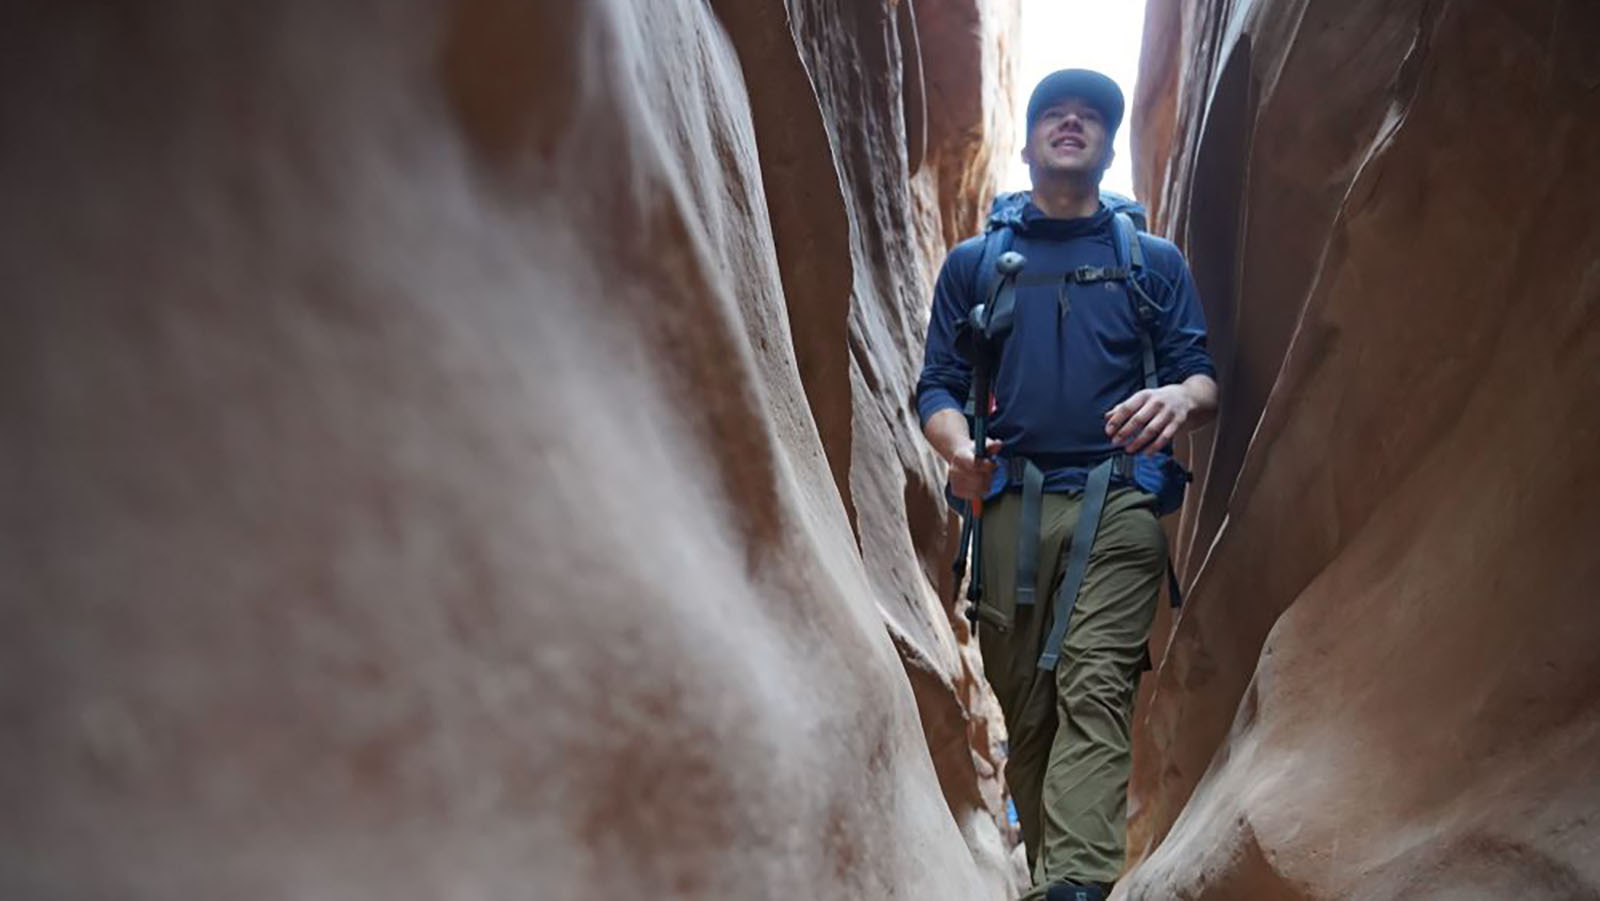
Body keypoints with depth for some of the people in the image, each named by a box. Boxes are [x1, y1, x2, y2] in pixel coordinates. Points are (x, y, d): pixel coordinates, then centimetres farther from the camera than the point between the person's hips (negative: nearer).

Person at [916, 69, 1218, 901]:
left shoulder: (1154, 261, 16)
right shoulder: (973, 263, 16)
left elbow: (1203, 379, 8)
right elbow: (937, 387, 10)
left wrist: (1180, 398, -18)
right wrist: (958, 447, -13)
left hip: (1118, 504, -1)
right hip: (1010, 506, 1)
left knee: (1095, 692, -16)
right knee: (1025, 706, 3)